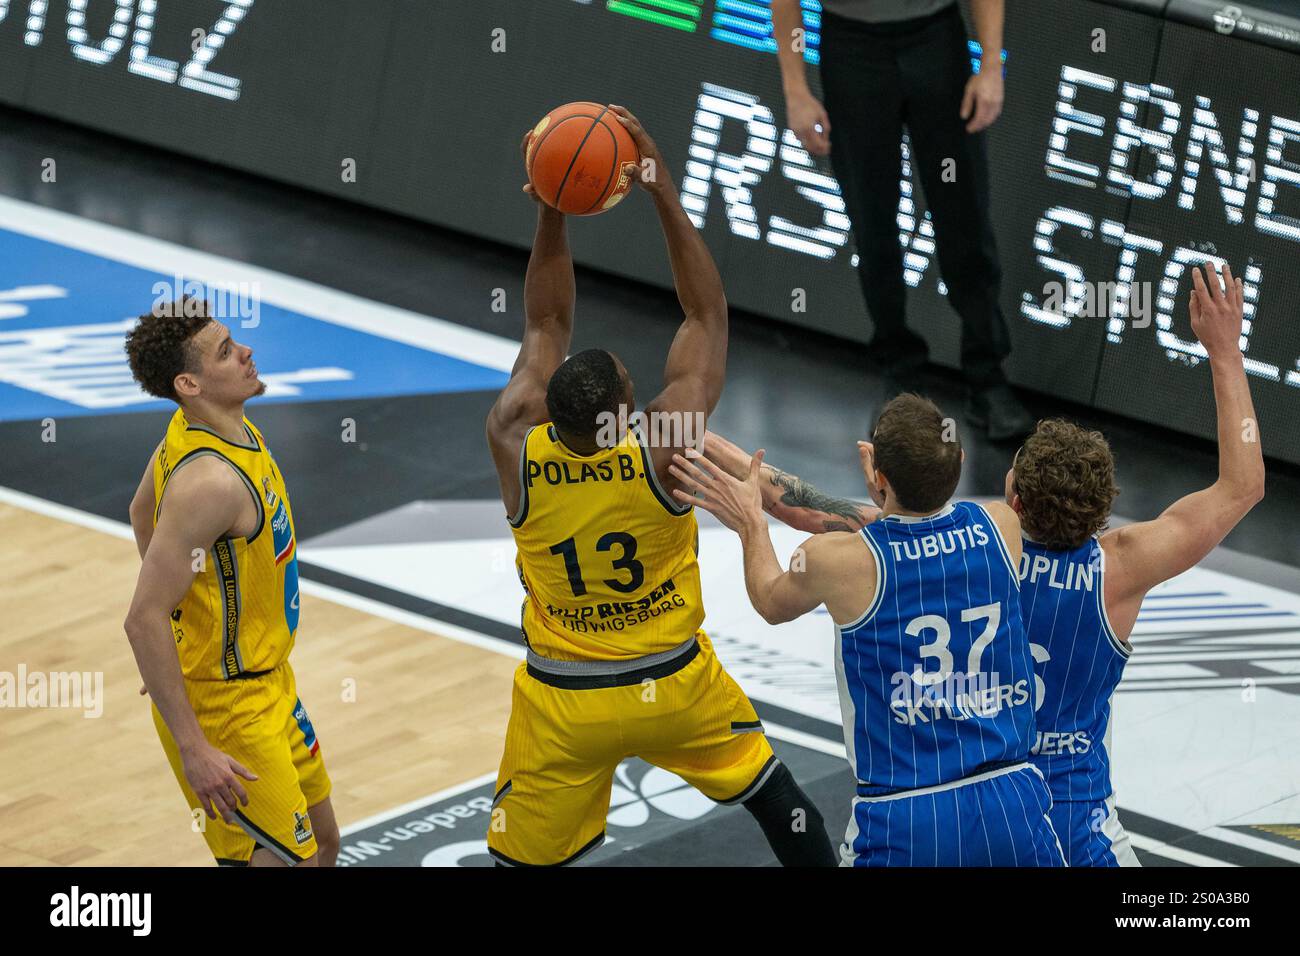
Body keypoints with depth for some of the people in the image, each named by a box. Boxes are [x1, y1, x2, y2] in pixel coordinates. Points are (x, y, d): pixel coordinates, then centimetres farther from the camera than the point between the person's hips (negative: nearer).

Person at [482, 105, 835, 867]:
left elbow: (547, 327, -2)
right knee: (771, 792, 25)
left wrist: (552, 210, -9)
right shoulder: (664, 447, -24)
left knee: (522, 859, 10)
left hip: (563, 701, 1)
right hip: (673, 686, -1)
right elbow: (709, 314, -14)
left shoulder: (516, 447, -19)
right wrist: (663, 191, -17)